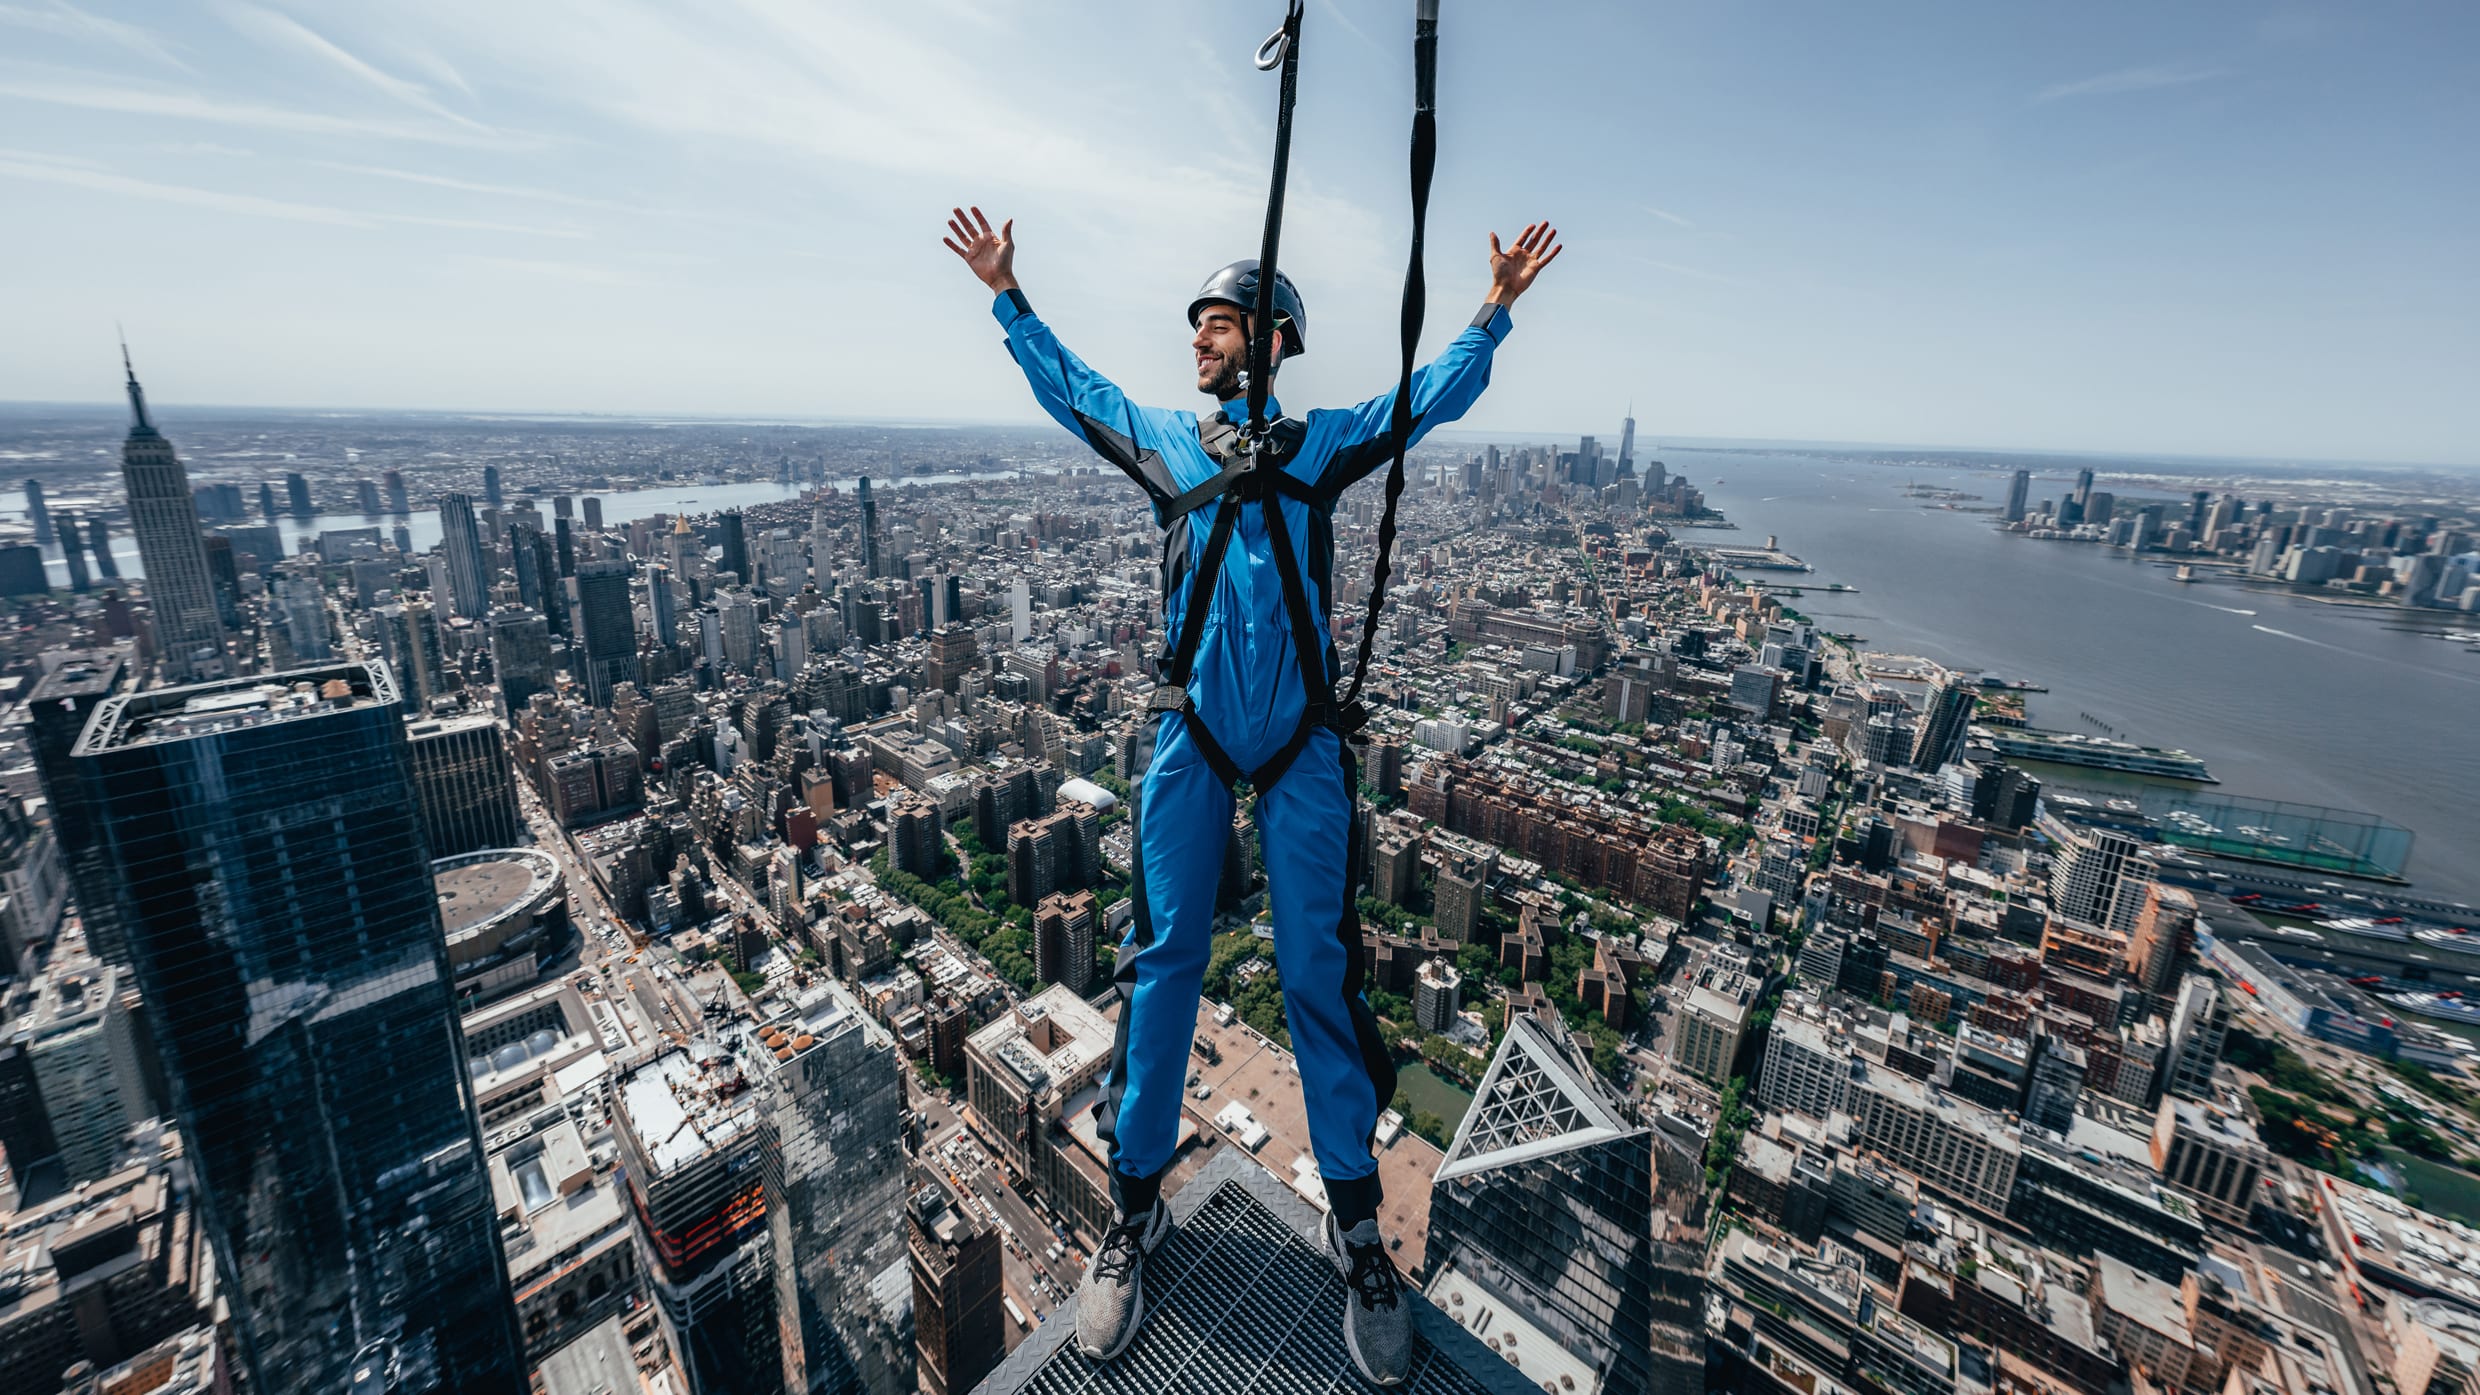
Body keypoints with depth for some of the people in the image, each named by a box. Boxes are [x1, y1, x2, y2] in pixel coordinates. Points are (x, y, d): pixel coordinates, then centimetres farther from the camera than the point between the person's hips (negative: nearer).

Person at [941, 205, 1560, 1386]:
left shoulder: (1323, 442, 14)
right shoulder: (1161, 438, 17)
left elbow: (1434, 393, 18)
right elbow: (1066, 385, 30)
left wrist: (1497, 307, 10)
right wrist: (1007, 294, 33)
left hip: (1301, 737, -1)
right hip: (1190, 732, 1)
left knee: (1317, 965, 3)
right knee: (1163, 956, 4)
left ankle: (1354, 1220, 21)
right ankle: (1135, 1206, 23)